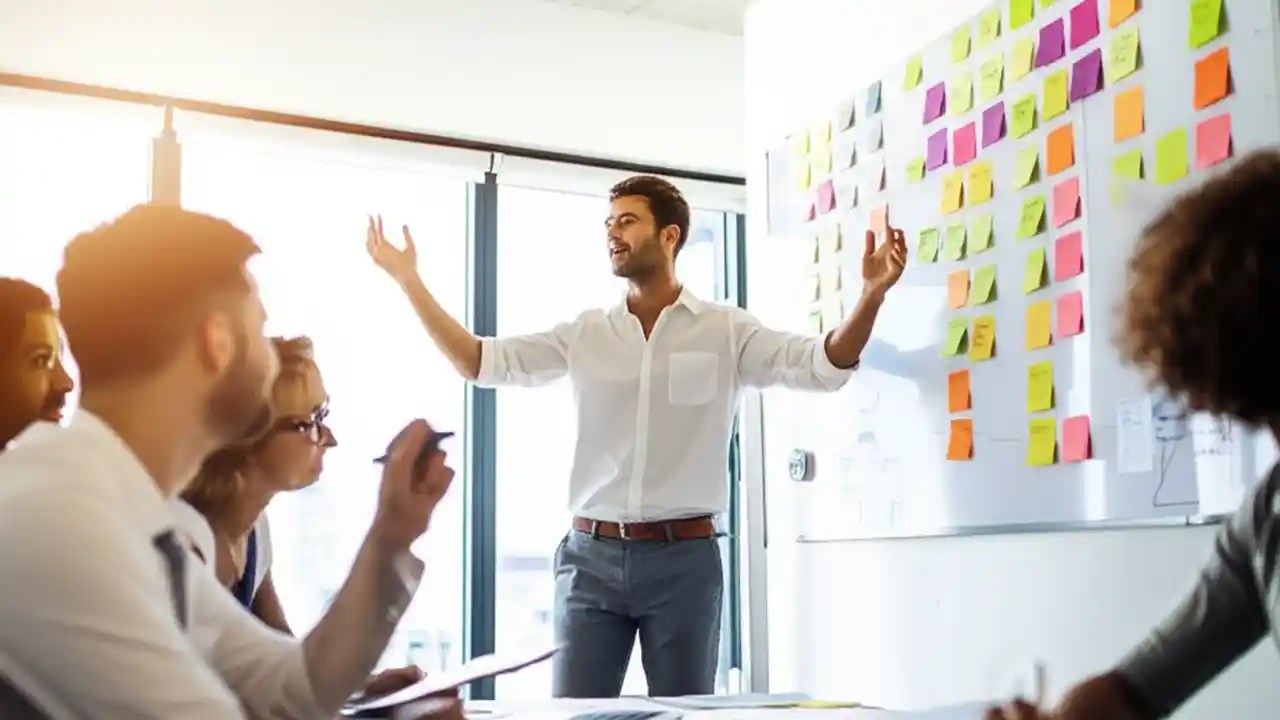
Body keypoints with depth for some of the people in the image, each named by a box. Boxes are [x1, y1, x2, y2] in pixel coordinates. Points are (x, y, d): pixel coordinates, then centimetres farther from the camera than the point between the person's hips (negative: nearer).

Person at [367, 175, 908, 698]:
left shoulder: (724, 330, 1)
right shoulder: (584, 334, 8)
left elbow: (825, 366, -8)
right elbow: (480, 363, 6)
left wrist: (871, 296, -25)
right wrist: (409, 281, 2)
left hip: (685, 557, -2)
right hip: (592, 555, 2)